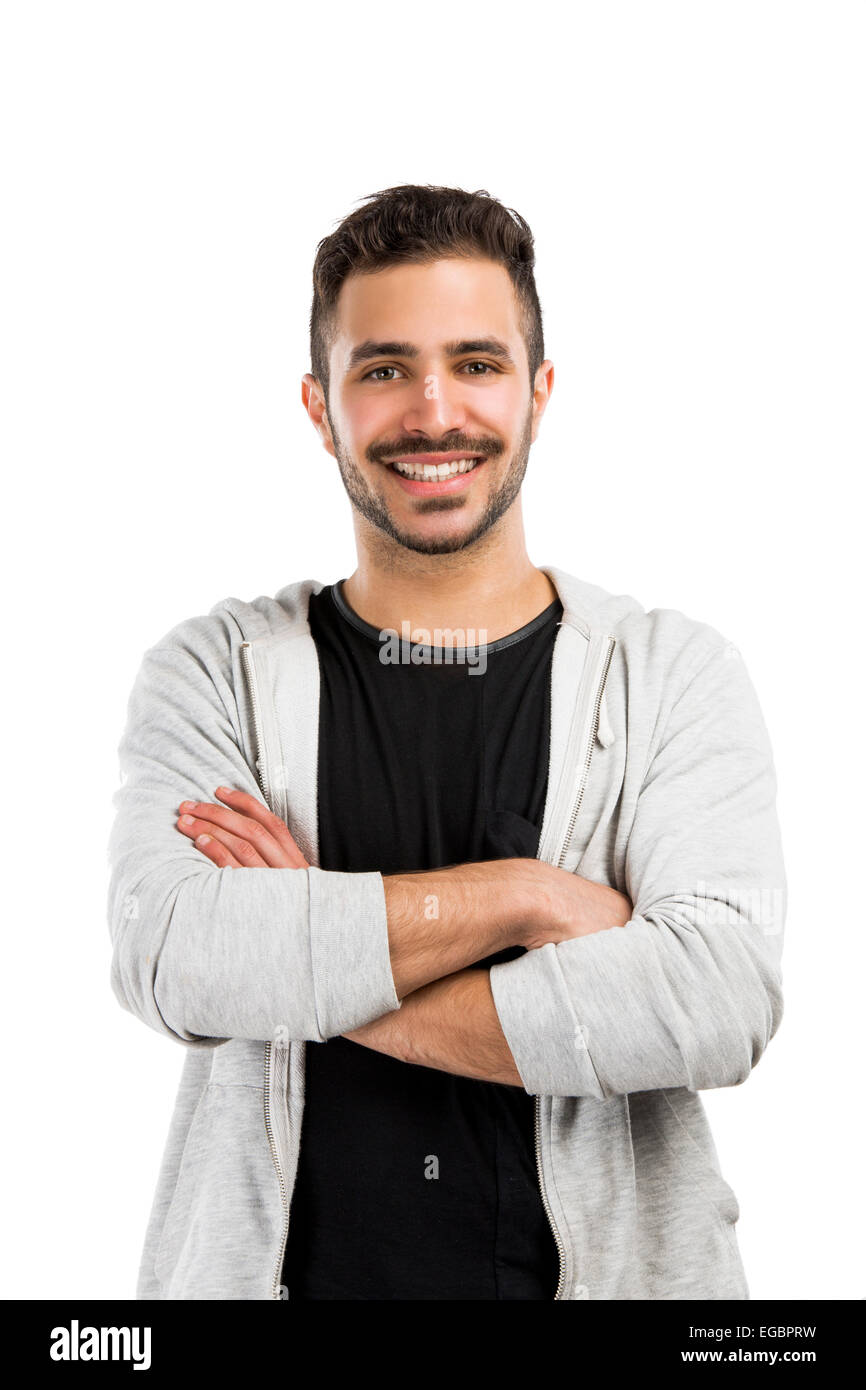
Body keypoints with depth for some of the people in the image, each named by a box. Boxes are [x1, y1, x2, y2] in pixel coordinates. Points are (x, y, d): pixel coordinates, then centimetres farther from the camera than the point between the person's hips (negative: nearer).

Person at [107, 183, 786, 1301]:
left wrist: (305, 972, -18)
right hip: (282, 1267, 1)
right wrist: (521, 895, -20)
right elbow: (169, 955, -18)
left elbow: (721, 1002, -19)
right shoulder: (214, 673, -3)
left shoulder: (675, 674, -6)